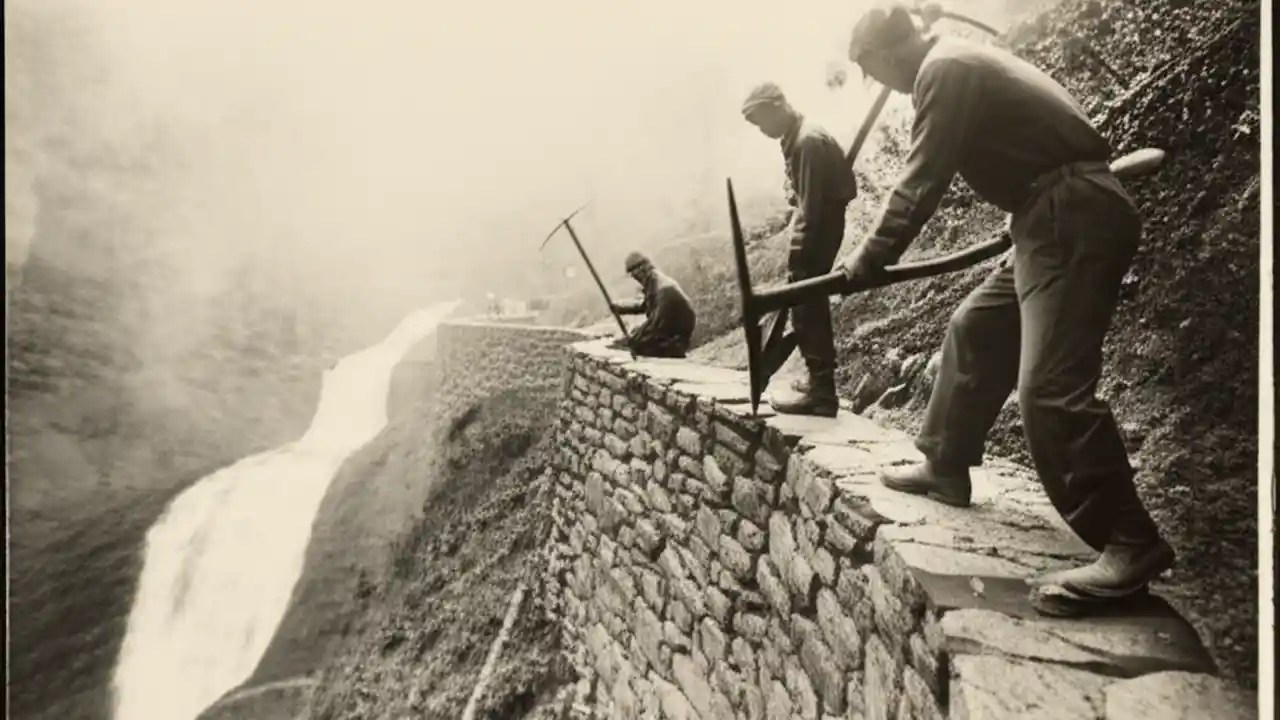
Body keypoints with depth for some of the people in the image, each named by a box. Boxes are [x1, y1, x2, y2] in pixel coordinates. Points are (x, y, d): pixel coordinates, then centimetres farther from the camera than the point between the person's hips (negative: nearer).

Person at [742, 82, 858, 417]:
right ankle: (820, 380, 25)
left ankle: (821, 392, -4)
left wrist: (798, 254, -22)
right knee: (810, 307, 15)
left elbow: (812, 206, -22)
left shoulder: (808, 140, -18)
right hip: (814, 226, 10)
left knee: (806, 310, -8)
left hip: (818, 229, -10)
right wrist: (798, 248, 15)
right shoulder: (796, 137, 13)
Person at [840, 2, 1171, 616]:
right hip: (1061, 217, 11)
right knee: (976, 332, 17)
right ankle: (945, 467, 29)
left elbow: (922, 183, -13)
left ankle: (1130, 545, -10)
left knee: (1051, 387, -16)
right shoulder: (960, 63, 21)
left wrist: (866, 262, -7)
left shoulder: (944, 68, -8)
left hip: (1072, 219, -11)